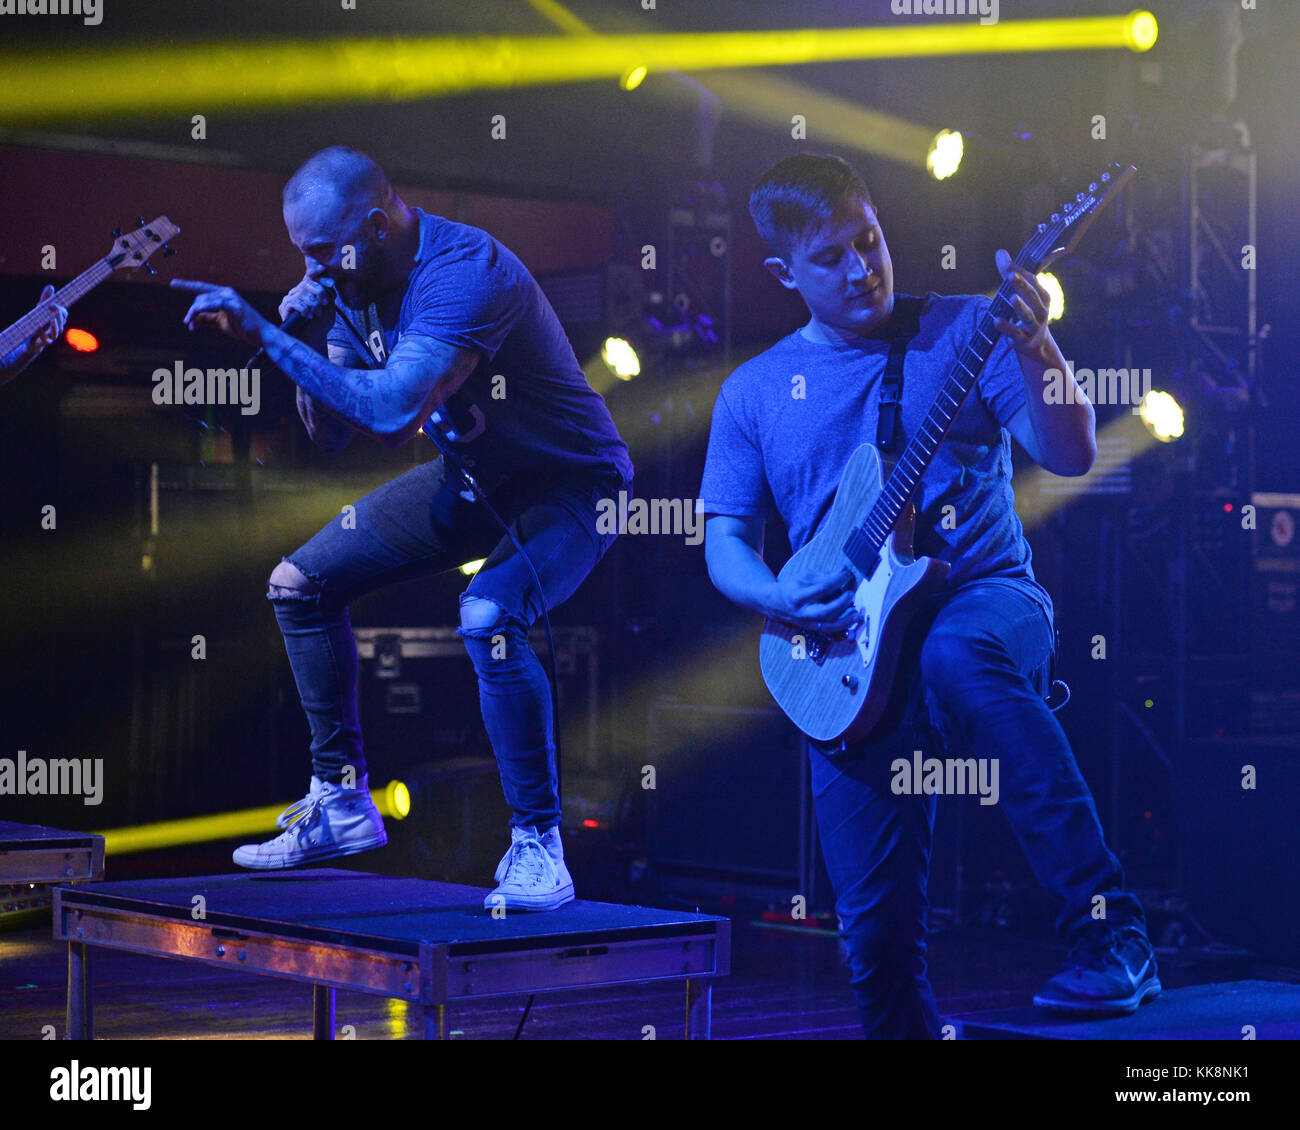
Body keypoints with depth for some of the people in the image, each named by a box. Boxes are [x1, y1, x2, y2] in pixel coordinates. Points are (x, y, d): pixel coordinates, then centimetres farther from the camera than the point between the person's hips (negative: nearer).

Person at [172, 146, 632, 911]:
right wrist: (311, 340, -16)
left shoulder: (463, 270, -30)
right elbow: (333, 434, 1)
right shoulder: (352, 283, -4)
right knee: (300, 583, 5)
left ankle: (538, 847, -21)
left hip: (571, 482, -9)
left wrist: (267, 337, -38)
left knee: (489, 618, -35)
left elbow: (393, 408, -41)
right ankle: (342, 801, 16)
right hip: (472, 476, 9)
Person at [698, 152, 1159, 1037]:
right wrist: (778, 599, -9)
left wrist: (1035, 348, -22)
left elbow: (1071, 454, -4)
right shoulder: (754, 393, 12)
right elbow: (725, 541, 12)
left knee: (958, 656, -40)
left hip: (987, 601, -3)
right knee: (876, 924, -5)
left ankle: (1112, 937, -37)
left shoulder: (961, 330, 5)